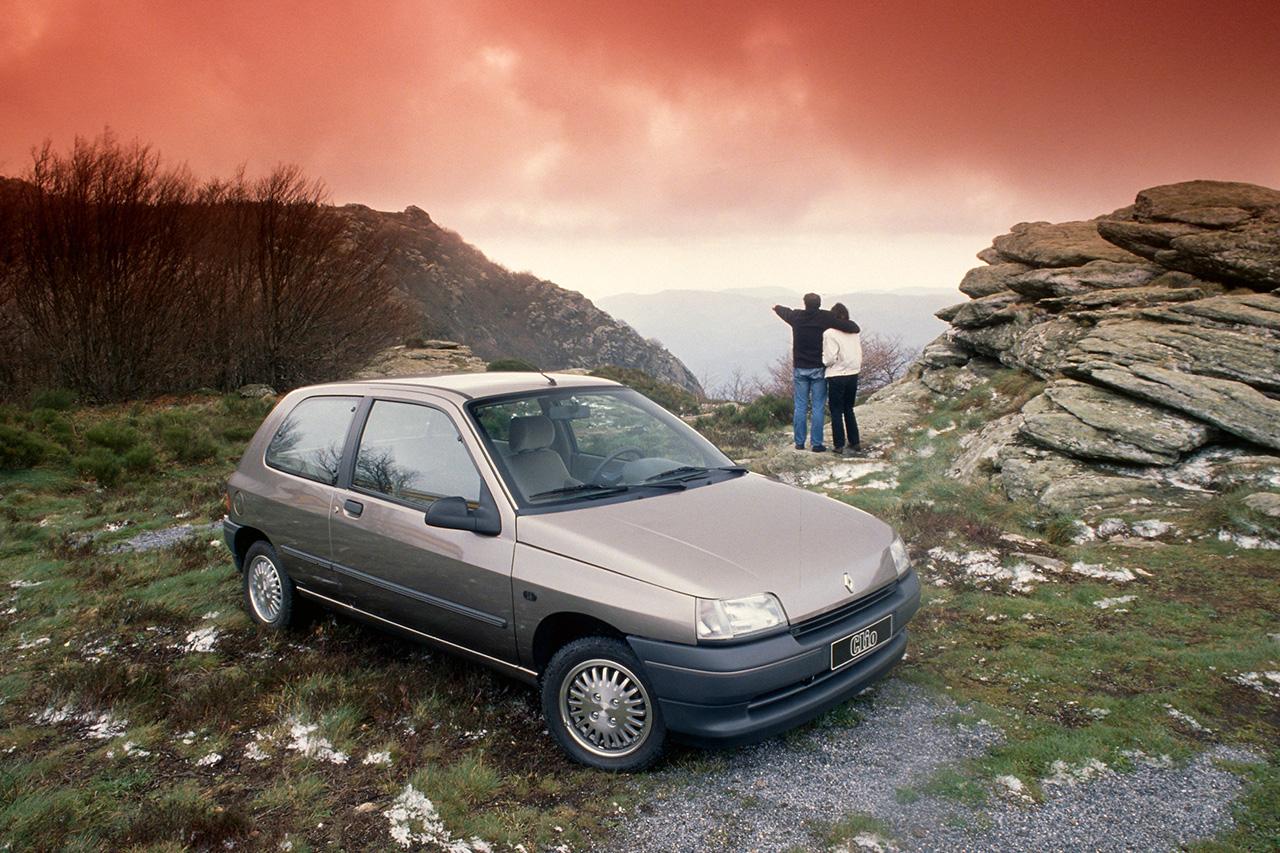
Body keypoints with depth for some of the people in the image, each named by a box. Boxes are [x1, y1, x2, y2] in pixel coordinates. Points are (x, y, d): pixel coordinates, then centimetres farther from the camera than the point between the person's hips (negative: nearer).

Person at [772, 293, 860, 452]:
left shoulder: (796, 316, -1)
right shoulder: (826, 318, -10)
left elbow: (784, 311, 22)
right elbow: (851, 327, -18)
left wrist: (777, 307, 44)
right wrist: (853, 326, 6)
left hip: (800, 369, 2)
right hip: (818, 369, -2)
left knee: (800, 407, 9)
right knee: (818, 408, 2)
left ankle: (799, 443, 12)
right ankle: (816, 444, 3)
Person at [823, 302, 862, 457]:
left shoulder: (829, 333, -15)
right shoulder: (854, 332, 3)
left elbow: (830, 359, -17)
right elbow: (860, 355, 6)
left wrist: (822, 360, 3)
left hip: (837, 376, -6)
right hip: (853, 375, 6)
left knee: (836, 411, 5)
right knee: (849, 409, 18)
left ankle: (839, 445, 7)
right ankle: (855, 443, 21)